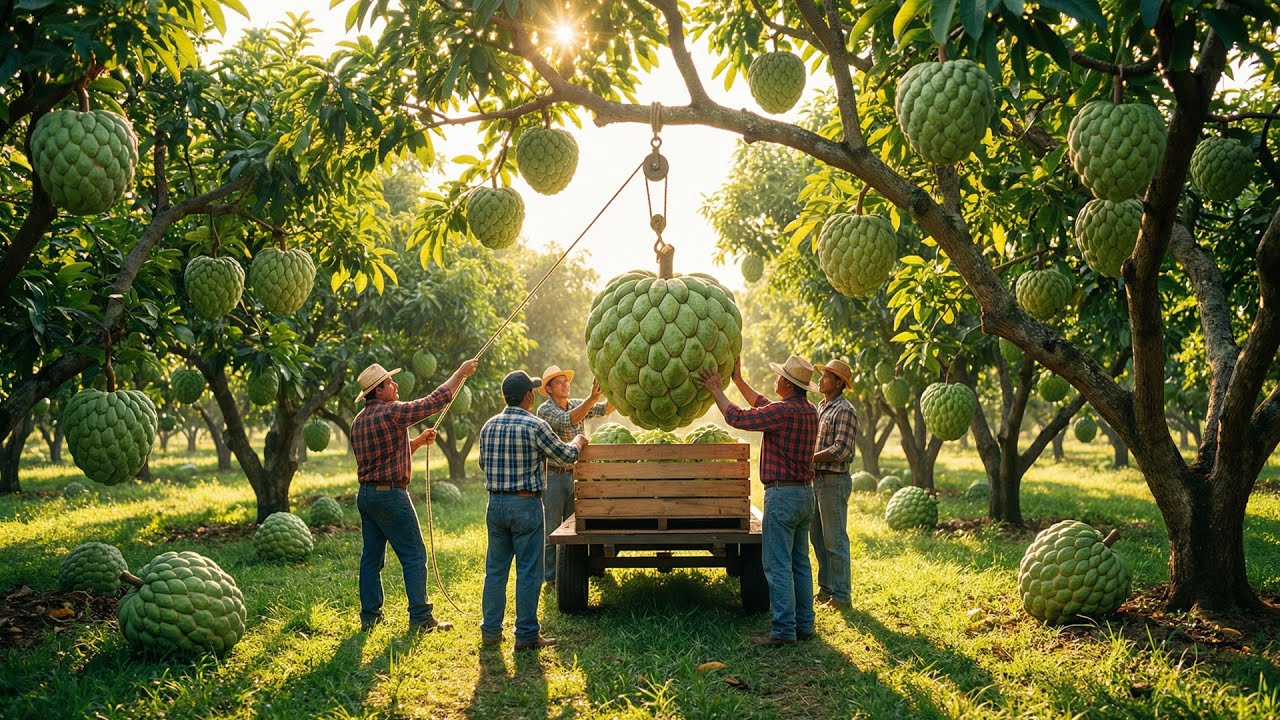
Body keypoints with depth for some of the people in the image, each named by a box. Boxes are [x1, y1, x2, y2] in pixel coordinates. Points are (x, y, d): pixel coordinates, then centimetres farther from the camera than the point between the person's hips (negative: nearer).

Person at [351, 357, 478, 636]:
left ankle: (369, 616, 16)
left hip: (366, 495, 9)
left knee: (371, 557, 12)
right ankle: (420, 618, -2)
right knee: (414, 556, -3)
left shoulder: (358, 421, 12)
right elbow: (435, 401, -12)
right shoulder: (391, 412, -15)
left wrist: (418, 441, 17)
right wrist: (461, 373, -2)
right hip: (390, 495, -9)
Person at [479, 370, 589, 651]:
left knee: (495, 569, 13)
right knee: (528, 572, 2)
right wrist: (578, 442, 18)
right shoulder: (535, 426, -13)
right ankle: (527, 635, 6)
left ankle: (491, 630, 19)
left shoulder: (489, 426, 4)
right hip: (525, 504, -6)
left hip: (495, 504, 6)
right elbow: (566, 456, -3)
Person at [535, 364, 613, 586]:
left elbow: (605, 409, 0)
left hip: (576, 474, 6)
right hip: (554, 476, -6)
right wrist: (592, 398, -40)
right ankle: (551, 577, 8)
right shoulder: (545, 410, -12)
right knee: (552, 529, 0)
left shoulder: (577, 405, 8)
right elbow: (568, 421, -29)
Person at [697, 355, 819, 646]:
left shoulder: (784, 412, -17)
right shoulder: (809, 411, 11)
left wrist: (716, 390, 2)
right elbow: (764, 406, 24)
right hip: (805, 492, 9)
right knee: (800, 563, 13)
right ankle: (803, 624, 18)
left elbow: (737, 417, -11)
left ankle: (783, 630, -5)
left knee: (778, 565, -6)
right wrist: (738, 380, 29)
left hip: (782, 494, -9)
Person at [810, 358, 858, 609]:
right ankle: (826, 588, 25)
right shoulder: (821, 408, 16)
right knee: (817, 536, 15)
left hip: (834, 481, -9)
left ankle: (841, 595, 3)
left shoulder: (844, 411, -13)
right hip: (817, 479, 10)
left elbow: (840, 450, -20)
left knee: (835, 540, -4)